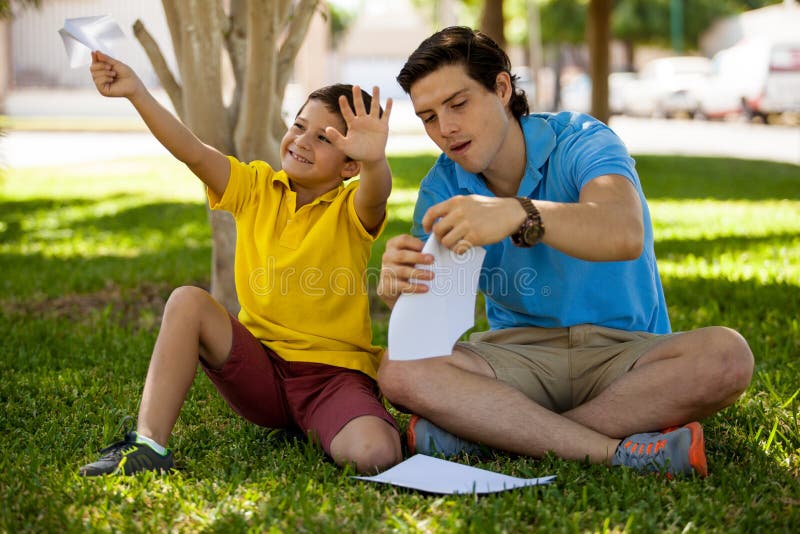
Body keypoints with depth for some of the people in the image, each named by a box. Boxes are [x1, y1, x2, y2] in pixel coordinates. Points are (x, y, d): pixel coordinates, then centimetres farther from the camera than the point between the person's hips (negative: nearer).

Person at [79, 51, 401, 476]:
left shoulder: (352, 211, -7)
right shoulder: (256, 188, 5)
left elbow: (376, 196, -31)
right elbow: (193, 153, -9)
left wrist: (374, 160, -55)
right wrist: (136, 92, -21)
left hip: (334, 374, -4)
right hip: (260, 367, 4)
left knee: (375, 455, -33)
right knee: (187, 301, -20)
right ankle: (149, 445, -18)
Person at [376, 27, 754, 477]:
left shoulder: (578, 141, -8)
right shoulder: (443, 189, 3)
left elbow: (625, 234, -31)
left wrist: (518, 214, -48)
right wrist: (399, 286, -34)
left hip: (624, 351, -2)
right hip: (519, 352, 2)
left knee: (726, 354, -33)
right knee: (400, 372, -26)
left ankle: (486, 432, -31)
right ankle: (616, 452, -31)